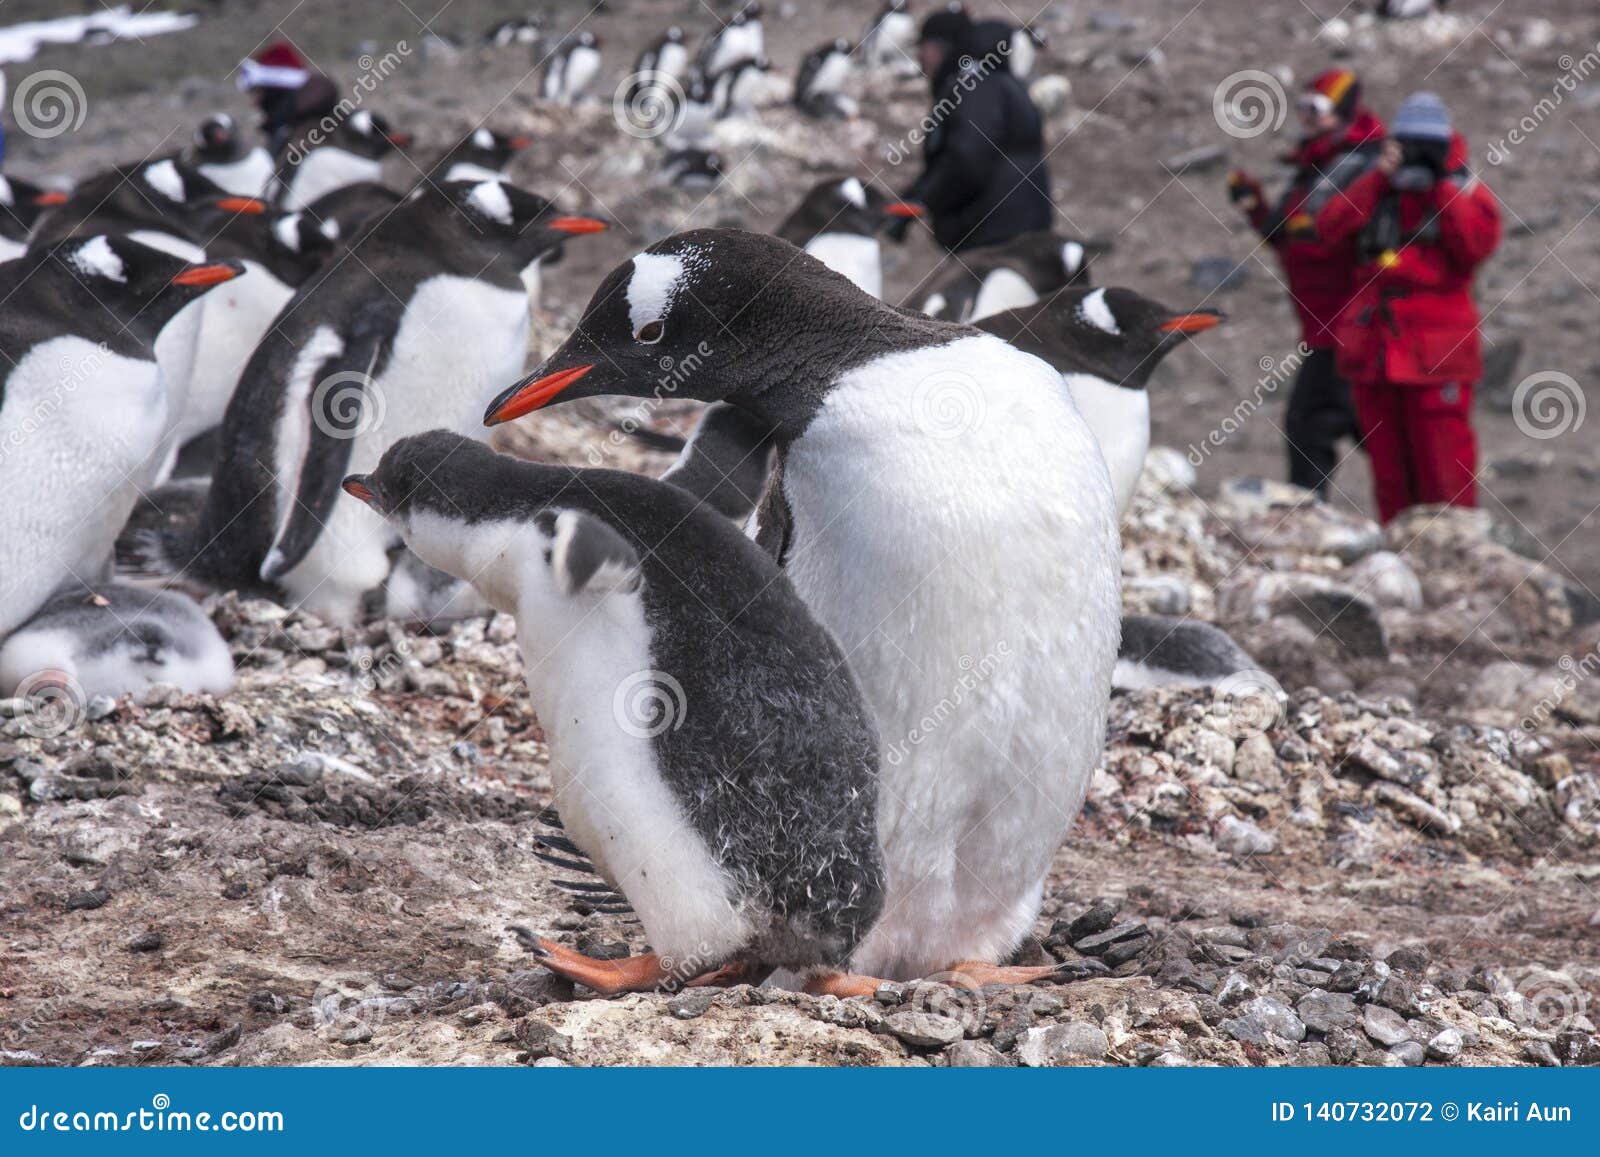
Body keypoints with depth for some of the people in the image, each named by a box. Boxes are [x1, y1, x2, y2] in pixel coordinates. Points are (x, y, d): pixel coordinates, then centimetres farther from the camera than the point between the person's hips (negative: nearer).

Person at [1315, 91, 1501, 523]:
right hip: (1375, 352, 4)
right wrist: (1378, 178, -13)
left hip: (1436, 355, -4)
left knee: (1442, 463, -6)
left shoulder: (1467, 193, 5)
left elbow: (1477, 243, -15)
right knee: (1388, 463, 9)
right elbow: (1331, 226, -6)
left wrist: (1442, 187, -13)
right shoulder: (1377, 193, 12)